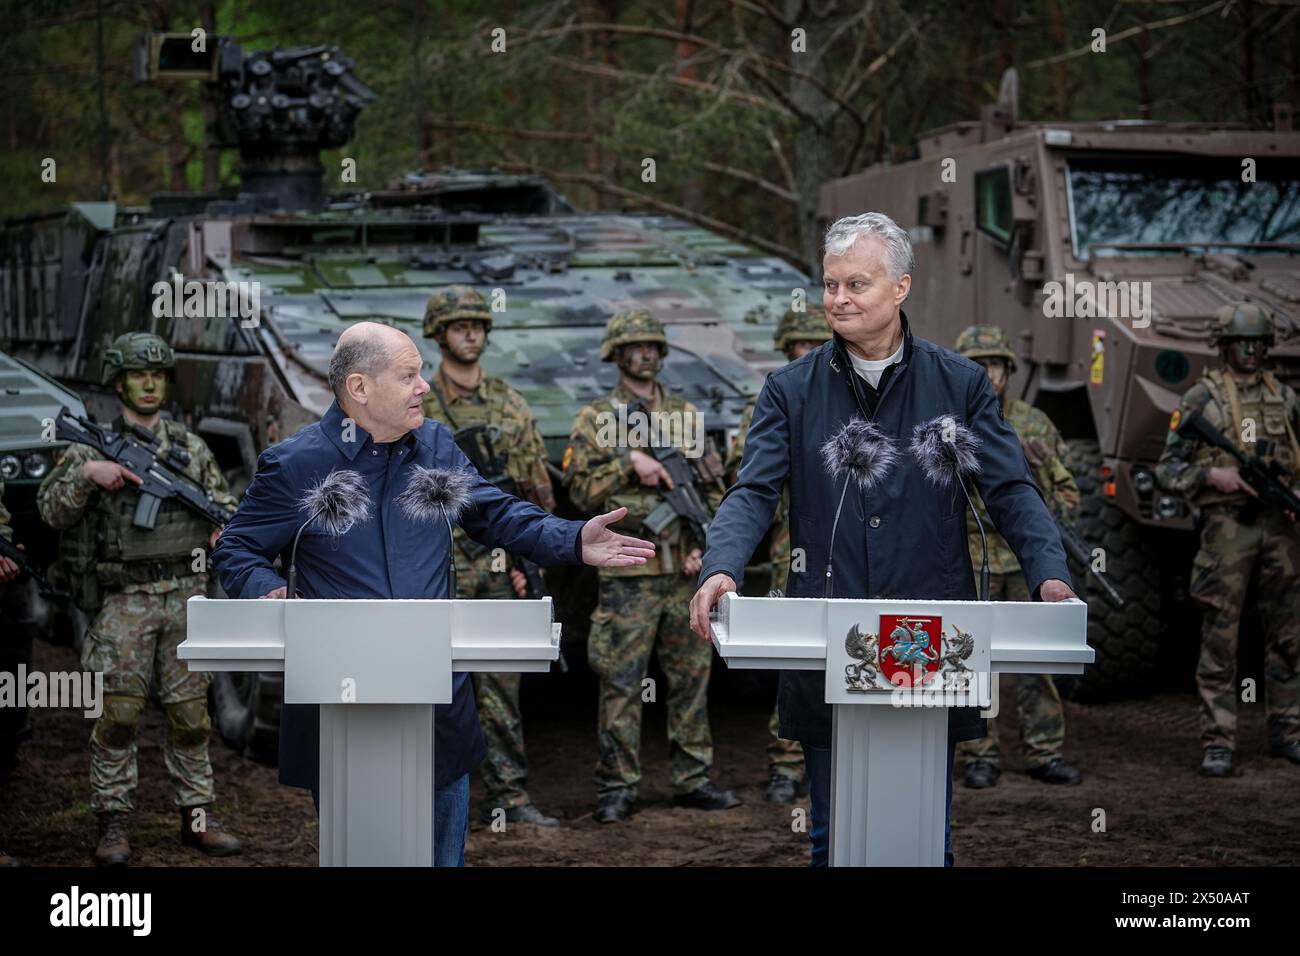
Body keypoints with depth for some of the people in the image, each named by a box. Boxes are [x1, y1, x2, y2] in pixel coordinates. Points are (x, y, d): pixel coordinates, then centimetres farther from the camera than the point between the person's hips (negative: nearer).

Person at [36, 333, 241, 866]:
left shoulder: (190, 447, 11)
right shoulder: (93, 446, 1)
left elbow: (224, 503, 18)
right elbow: (51, 510, -7)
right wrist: (86, 472, -22)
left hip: (186, 597, 3)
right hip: (126, 601, -3)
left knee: (190, 714, 6)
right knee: (118, 716, -4)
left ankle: (198, 817, 13)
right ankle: (113, 825, 3)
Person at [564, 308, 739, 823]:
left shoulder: (687, 415, 13)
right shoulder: (595, 420, 2)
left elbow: (714, 485, 13)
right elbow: (580, 489, -6)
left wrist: (704, 542, 0)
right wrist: (629, 462, -17)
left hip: (685, 570, 4)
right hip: (628, 573, -4)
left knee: (692, 677, 8)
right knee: (621, 683, -2)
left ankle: (692, 779, 16)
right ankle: (616, 787, 3)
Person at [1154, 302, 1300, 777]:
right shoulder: (1201, 399, 0)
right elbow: (1167, 470, 0)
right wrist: (1213, 476, -15)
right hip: (1226, 526, -4)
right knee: (1220, 638, -3)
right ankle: (1217, 743, 1)